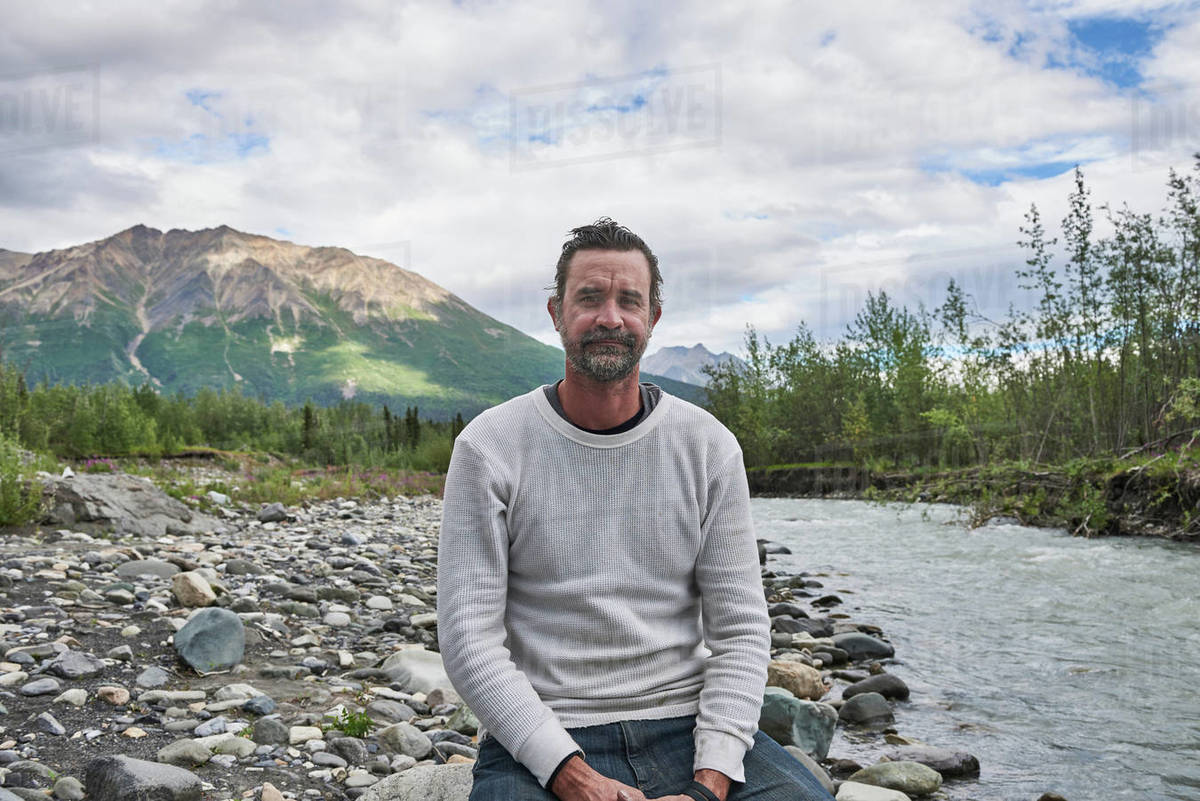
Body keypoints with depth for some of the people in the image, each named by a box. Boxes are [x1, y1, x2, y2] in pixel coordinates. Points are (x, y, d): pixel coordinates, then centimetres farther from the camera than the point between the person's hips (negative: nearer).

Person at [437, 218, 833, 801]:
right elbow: (469, 637, -7)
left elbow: (740, 629, 2)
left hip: (687, 725, 3)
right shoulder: (489, 447, -3)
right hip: (541, 743, -2)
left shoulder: (708, 446, 4)